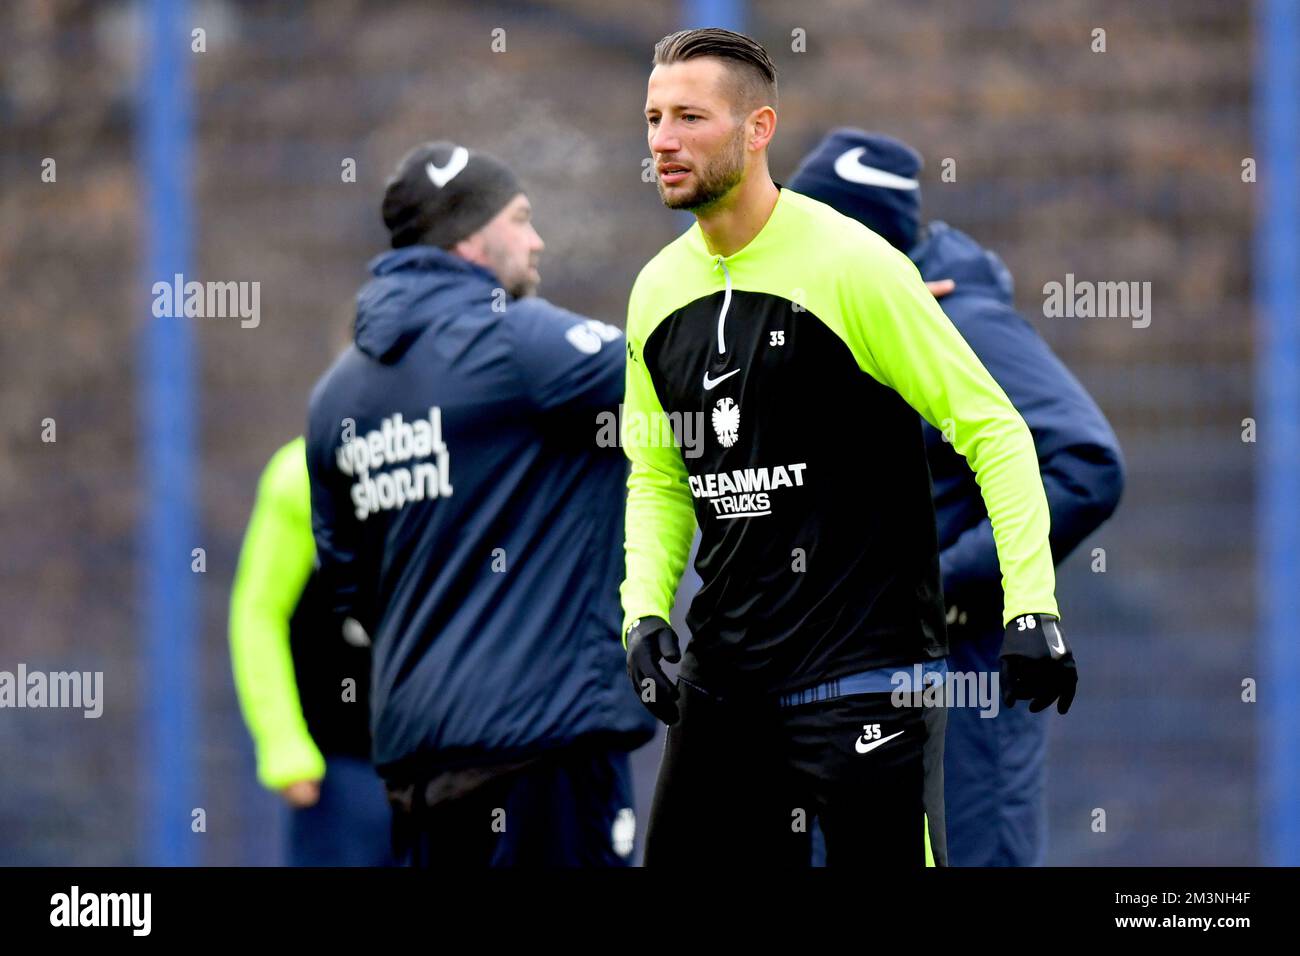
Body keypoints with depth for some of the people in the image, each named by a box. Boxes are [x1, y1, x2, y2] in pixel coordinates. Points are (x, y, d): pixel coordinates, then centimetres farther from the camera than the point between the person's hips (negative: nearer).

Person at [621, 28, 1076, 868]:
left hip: (866, 672, -6)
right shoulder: (658, 292, 8)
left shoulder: (851, 266, -11)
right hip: (723, 668, 6)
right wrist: (645, 613, 4)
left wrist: (1031, 607, -17)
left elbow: (993, 428, -9)